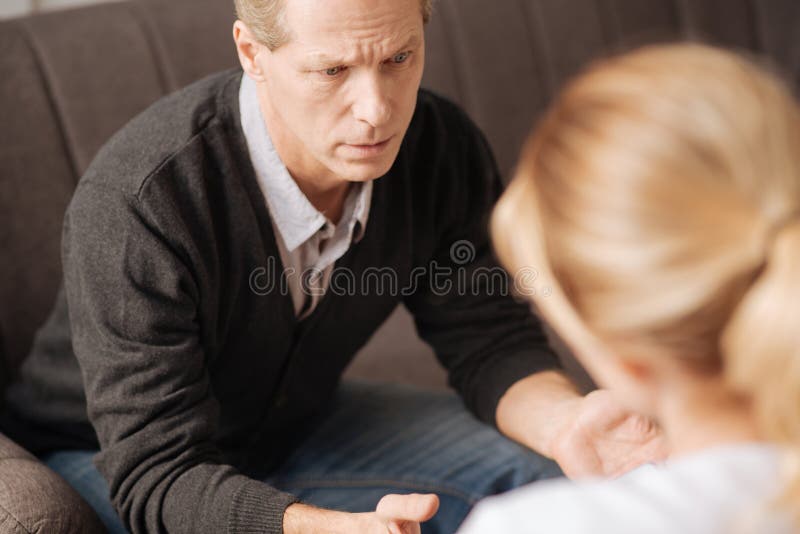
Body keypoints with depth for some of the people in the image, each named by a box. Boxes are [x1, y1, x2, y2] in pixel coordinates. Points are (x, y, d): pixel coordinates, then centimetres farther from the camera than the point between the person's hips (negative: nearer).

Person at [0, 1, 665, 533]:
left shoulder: (443, 151, -18)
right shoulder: (132, 203, -35)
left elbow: (489, 339, -7)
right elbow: (157, 478, -35)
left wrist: (563, 421, -31)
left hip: (299, 422, 5)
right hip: (105, 457, -5)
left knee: (540, 476, -9)